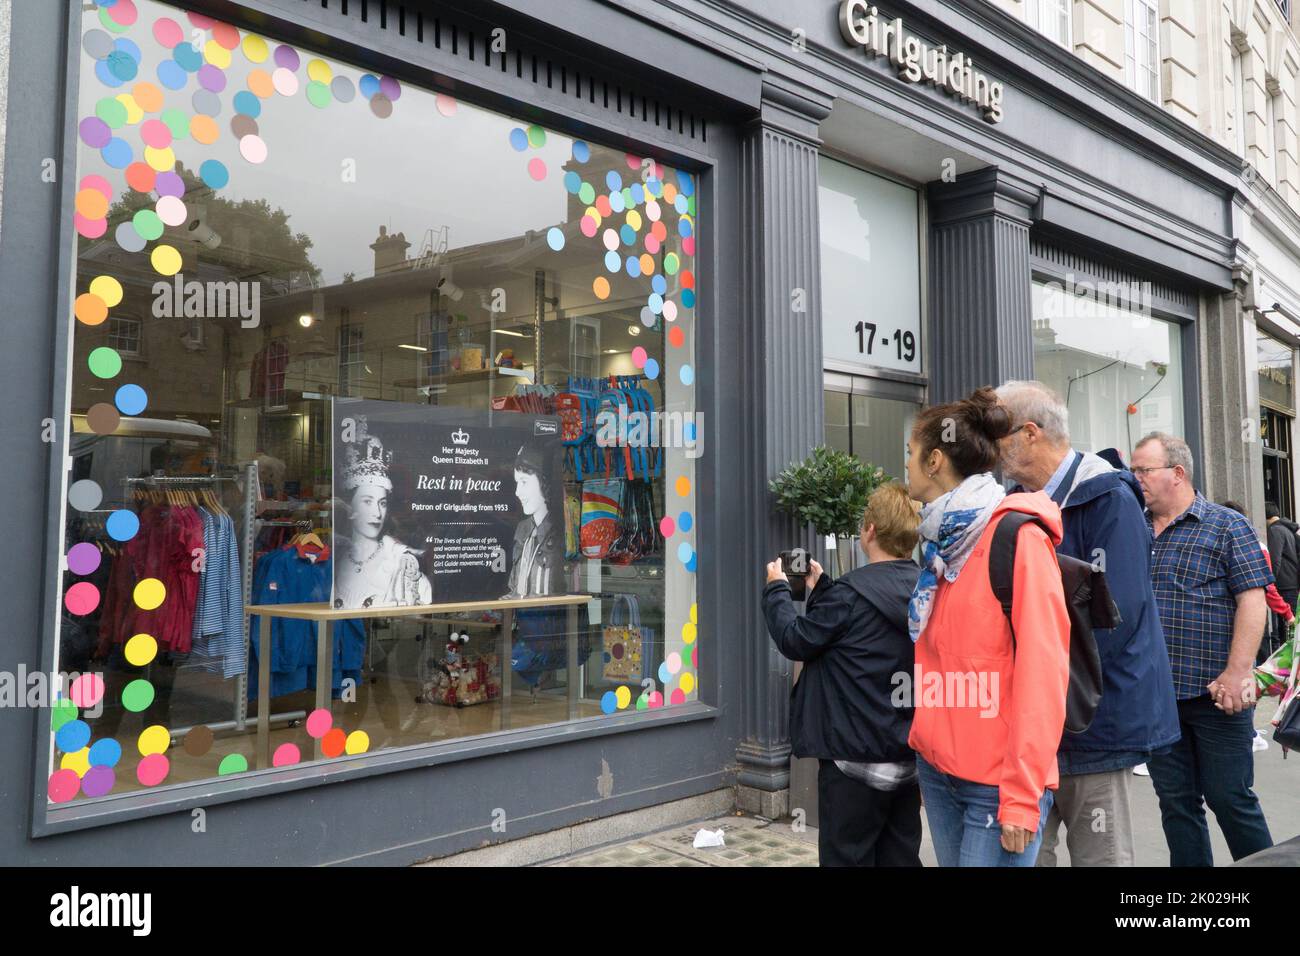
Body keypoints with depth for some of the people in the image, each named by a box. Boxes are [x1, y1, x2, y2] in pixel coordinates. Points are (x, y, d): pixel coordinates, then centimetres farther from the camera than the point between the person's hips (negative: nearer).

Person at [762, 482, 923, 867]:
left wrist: (777, 589, 6)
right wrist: (820, 590, 21)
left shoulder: (852, 592, -20)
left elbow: (795, 641, -9)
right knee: (900, 858, 15)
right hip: (908, 758, 7)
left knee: (848, 858, 6)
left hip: (855, 761, -7)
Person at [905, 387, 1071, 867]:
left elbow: (1042, 670, -16)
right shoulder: (941, 540, 10)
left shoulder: (1018, 537, -13)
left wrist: (1021, 795, -18)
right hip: (938, 768, 7)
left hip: (996, 783, -7)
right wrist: (922, 741, 11)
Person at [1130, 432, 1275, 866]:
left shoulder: (1227, 526, -2)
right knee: (1175, 802, 10)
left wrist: (1237, 673, -16)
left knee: (1230, 798, 2)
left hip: (1214, 694, -4)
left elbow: (1251, 601, -9)